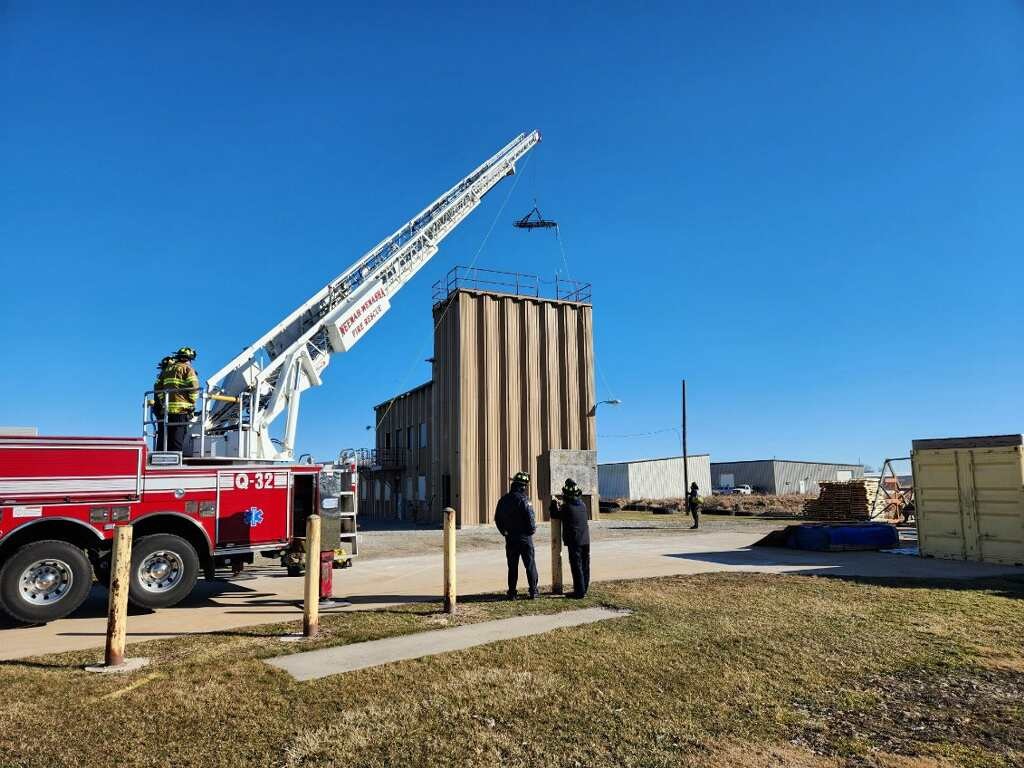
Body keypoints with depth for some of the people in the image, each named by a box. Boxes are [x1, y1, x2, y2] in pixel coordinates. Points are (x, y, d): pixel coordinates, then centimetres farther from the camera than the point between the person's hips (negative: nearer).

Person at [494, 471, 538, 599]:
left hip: (510, 539, 5)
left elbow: (497, 519, 10)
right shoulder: (523, 500, -15)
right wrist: (532, 530, -1)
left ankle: (512, 593, 10)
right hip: (524, 537, -5)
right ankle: (533, 592, 8)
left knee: (512, 567, 10)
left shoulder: (503, 500, 5)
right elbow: (530, 518, -19)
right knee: (530, 566, 6)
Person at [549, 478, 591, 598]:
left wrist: (553, 503, 13)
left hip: (574, 541, -6)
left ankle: (580, 592, -1)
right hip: (586, 540, 7)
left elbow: (554, 515, -3)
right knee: (585, 566, 13)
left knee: (577, 567, -2)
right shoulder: (583, 505, 5)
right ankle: (584, 589, 23)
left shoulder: (567, 507, -13)